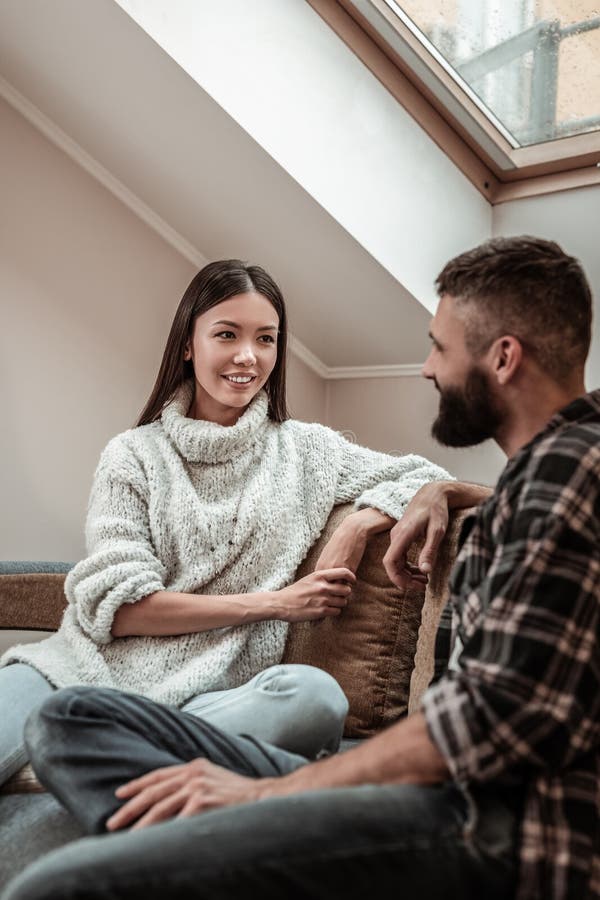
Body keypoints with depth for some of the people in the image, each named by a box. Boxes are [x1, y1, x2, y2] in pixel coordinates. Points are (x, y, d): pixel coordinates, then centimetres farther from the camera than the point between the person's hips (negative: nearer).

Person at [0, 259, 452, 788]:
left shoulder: (307, 449, 14)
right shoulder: (134, 456, 8)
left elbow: (428, 478, 16)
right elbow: (118, 606, -2)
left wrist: (358, 525, -5)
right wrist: (273, 604, -5)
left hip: (209, 691, 3)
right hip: (94, 666, -3)